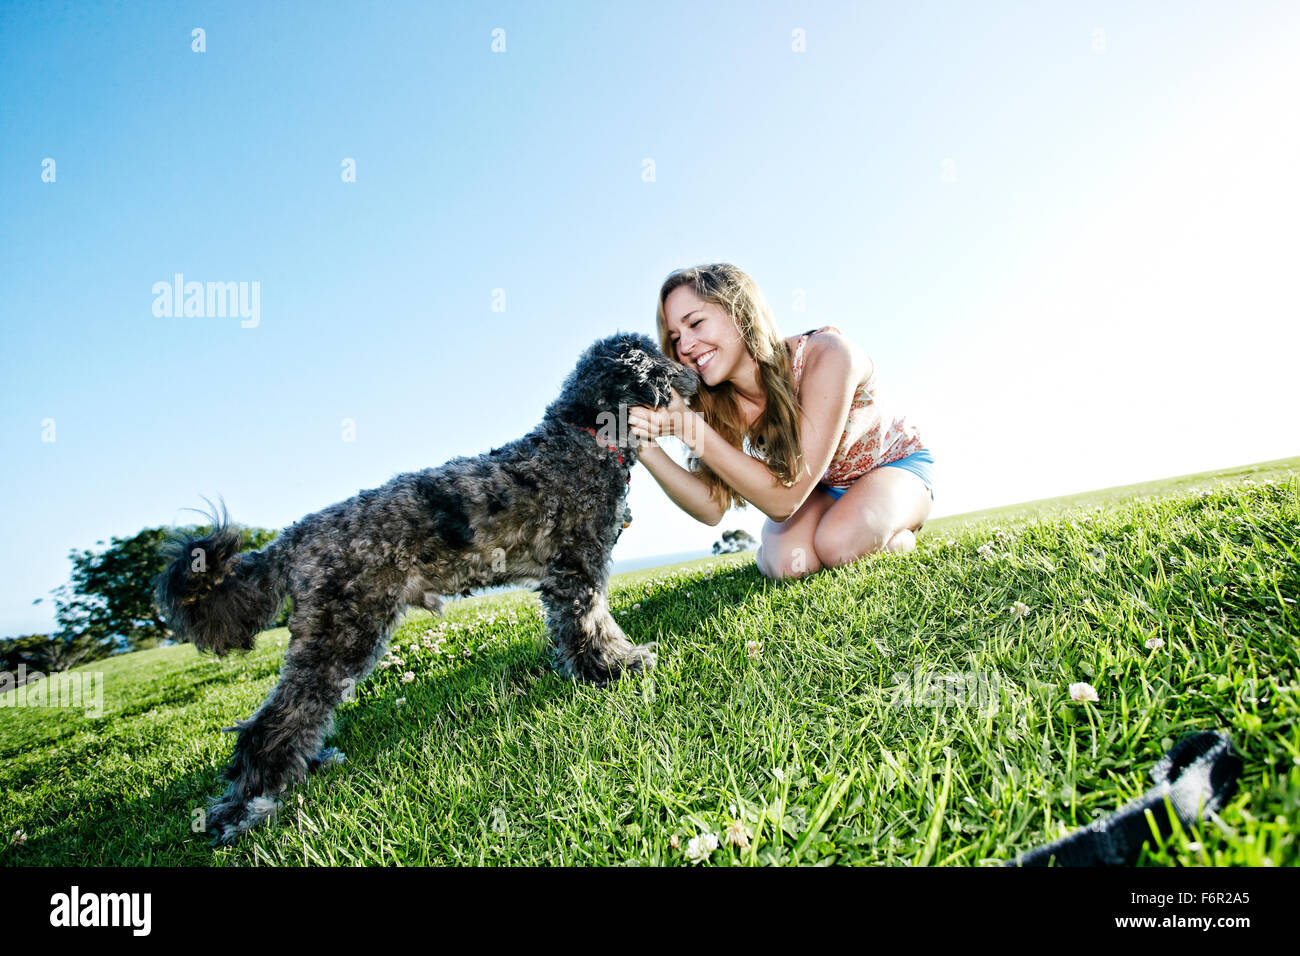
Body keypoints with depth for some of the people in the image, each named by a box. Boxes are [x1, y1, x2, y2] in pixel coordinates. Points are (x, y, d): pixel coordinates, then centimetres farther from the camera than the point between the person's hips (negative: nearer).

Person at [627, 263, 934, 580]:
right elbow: (712, 508, -23)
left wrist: (688, 427, -43)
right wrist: (647, 449, -39)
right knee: (785, 561, -27)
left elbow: (784, 500, -37)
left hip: (895, 465, -3)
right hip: (822, 489, 4)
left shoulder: (826, 355, -36)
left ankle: (901, 538, 1)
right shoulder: (722, 402, -19)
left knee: (838, 543, -33)